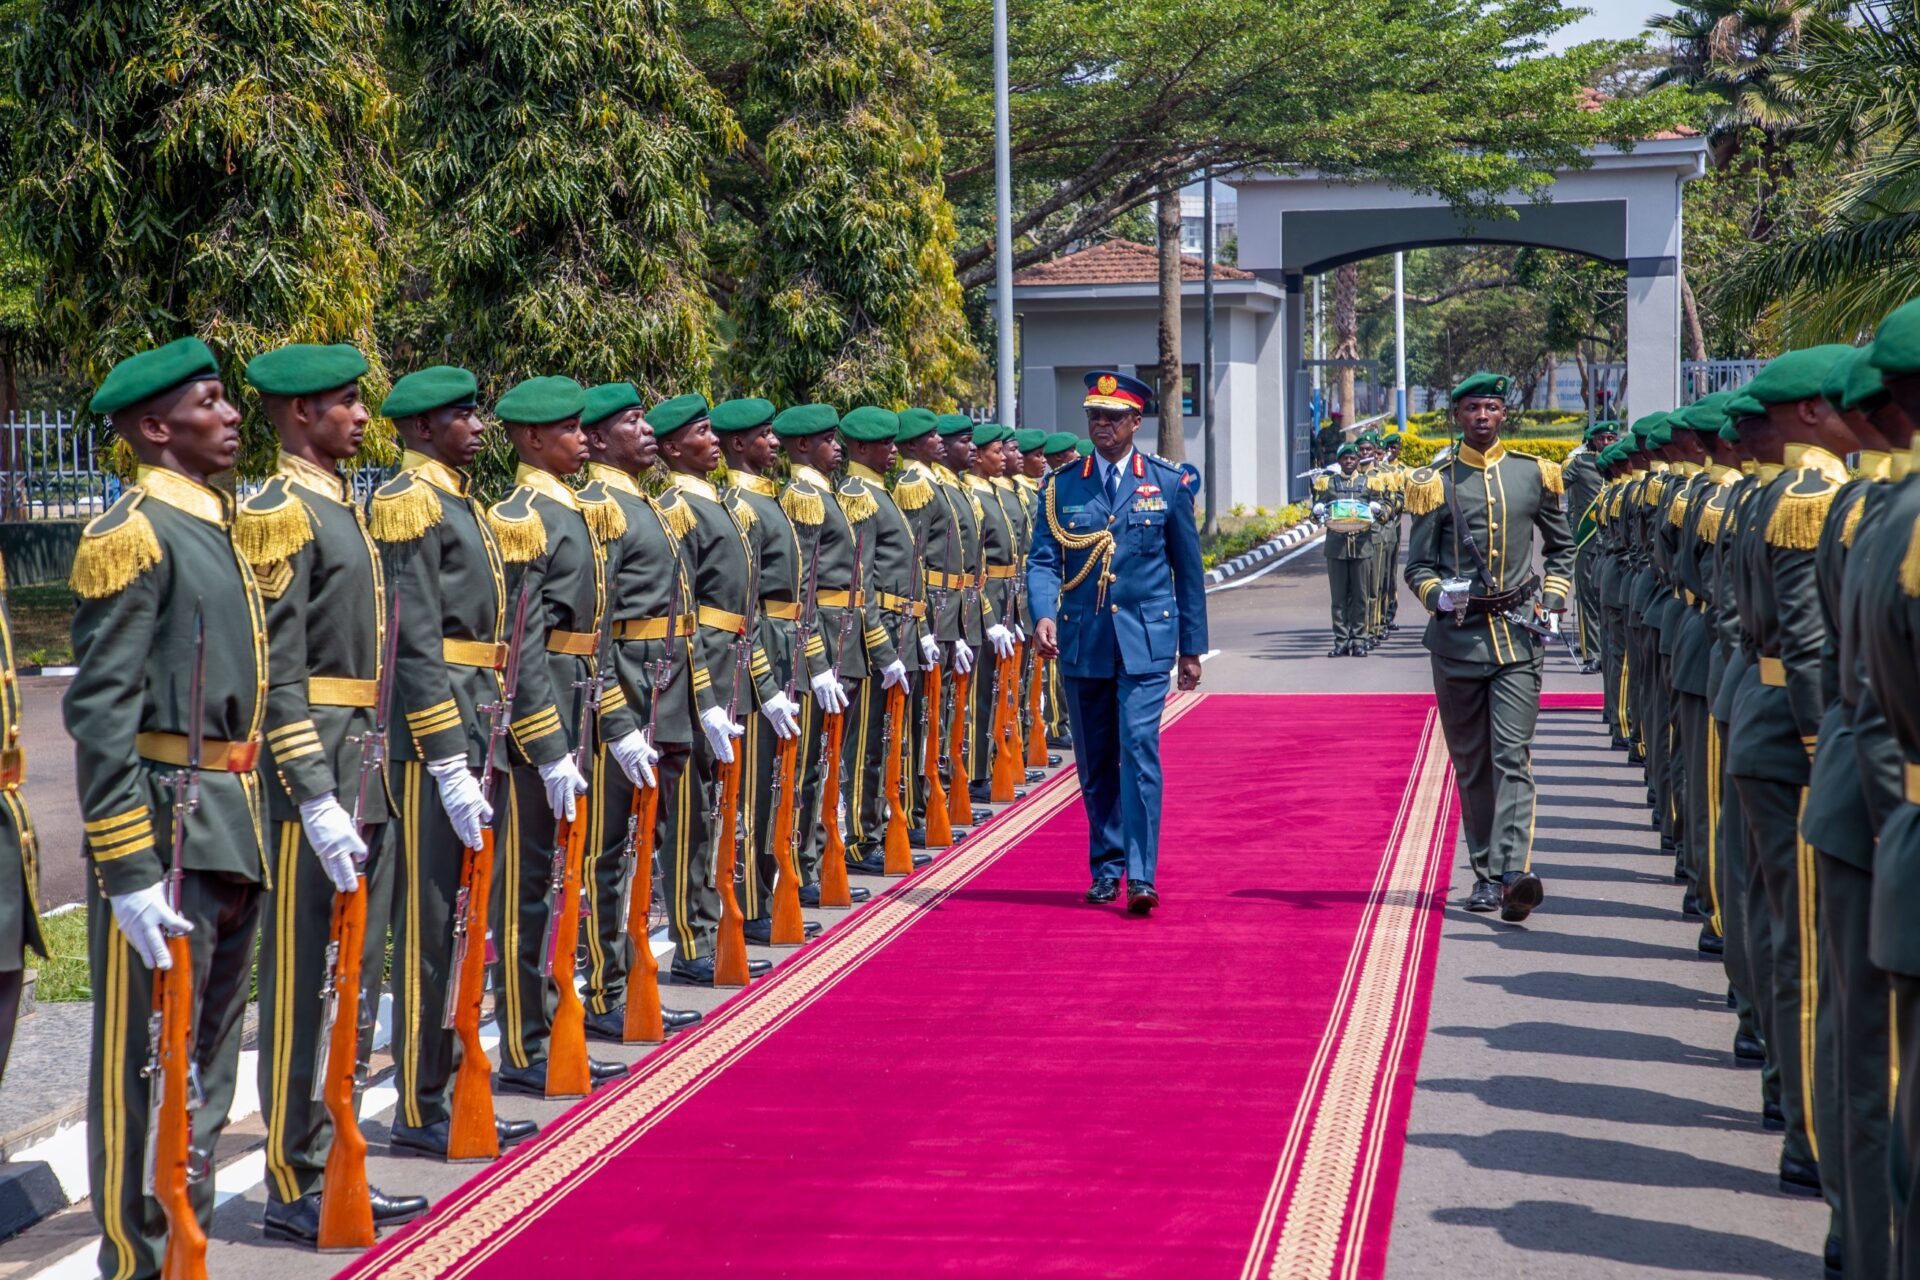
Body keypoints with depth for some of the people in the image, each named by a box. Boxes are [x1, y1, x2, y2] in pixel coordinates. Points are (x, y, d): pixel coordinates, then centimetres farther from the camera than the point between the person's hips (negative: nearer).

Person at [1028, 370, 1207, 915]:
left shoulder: (1168, 484, 3)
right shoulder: (1061, 487, 6)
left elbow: (1188, 568, 8)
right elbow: (1043, 560, 0)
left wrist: (1192, 646, 8)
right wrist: (1043, 614, -19)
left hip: (1145, 641, -2)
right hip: (1082, 642, 2)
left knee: (1139, 751, -14)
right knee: (1095, 762, 9)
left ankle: (1141, 877, -15)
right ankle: (1106, 868, 23)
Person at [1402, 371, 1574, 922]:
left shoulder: (1534, 473, 8)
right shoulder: (1436, 483, 4)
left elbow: (1562, 547, 19)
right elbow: (1417, 566, 6)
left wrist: (1553, 602, 5)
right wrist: (1438, 594, -15)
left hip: (1518, 635, -1)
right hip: (1458, 635, 1)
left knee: (1512, 756, -12)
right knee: (1470, 763, 7)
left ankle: (1513, 874, -22)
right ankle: (1485, 874, 16)